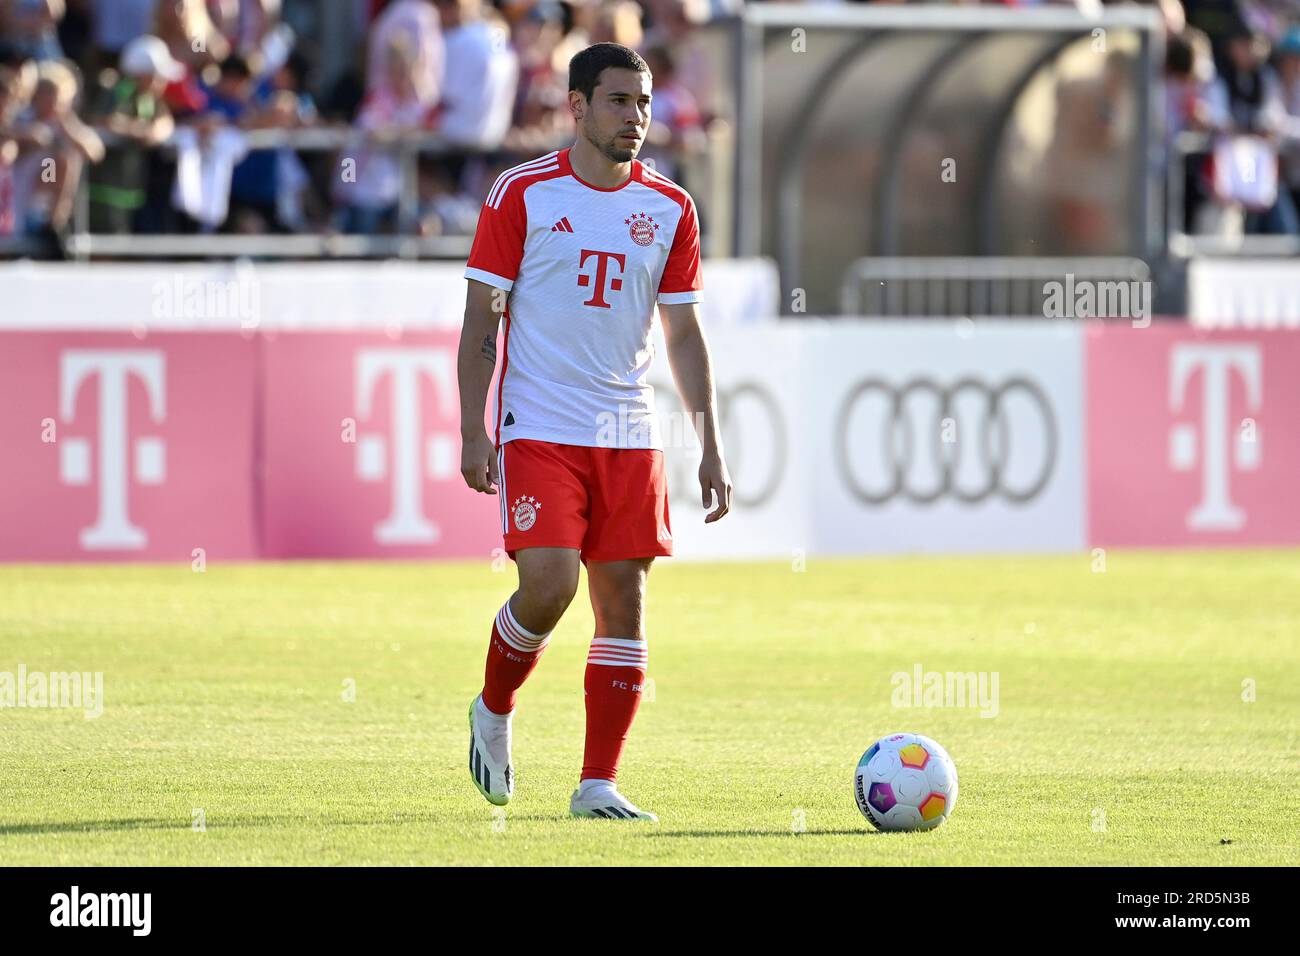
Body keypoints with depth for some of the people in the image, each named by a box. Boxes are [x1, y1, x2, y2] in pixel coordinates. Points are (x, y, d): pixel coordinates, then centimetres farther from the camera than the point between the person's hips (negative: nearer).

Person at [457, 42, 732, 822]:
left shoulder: (670, 209, 8)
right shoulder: (524, 194, -2)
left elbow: (685, 334, 13)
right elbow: (481, 319, -1)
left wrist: (712, 450, 7)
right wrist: (474, 432, -9)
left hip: (631, 435, 4)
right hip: (539, 428, -4)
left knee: (625, 597, -1)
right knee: (548, 583, -17)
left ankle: (599, 782, 4)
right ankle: (495, 711, 12)